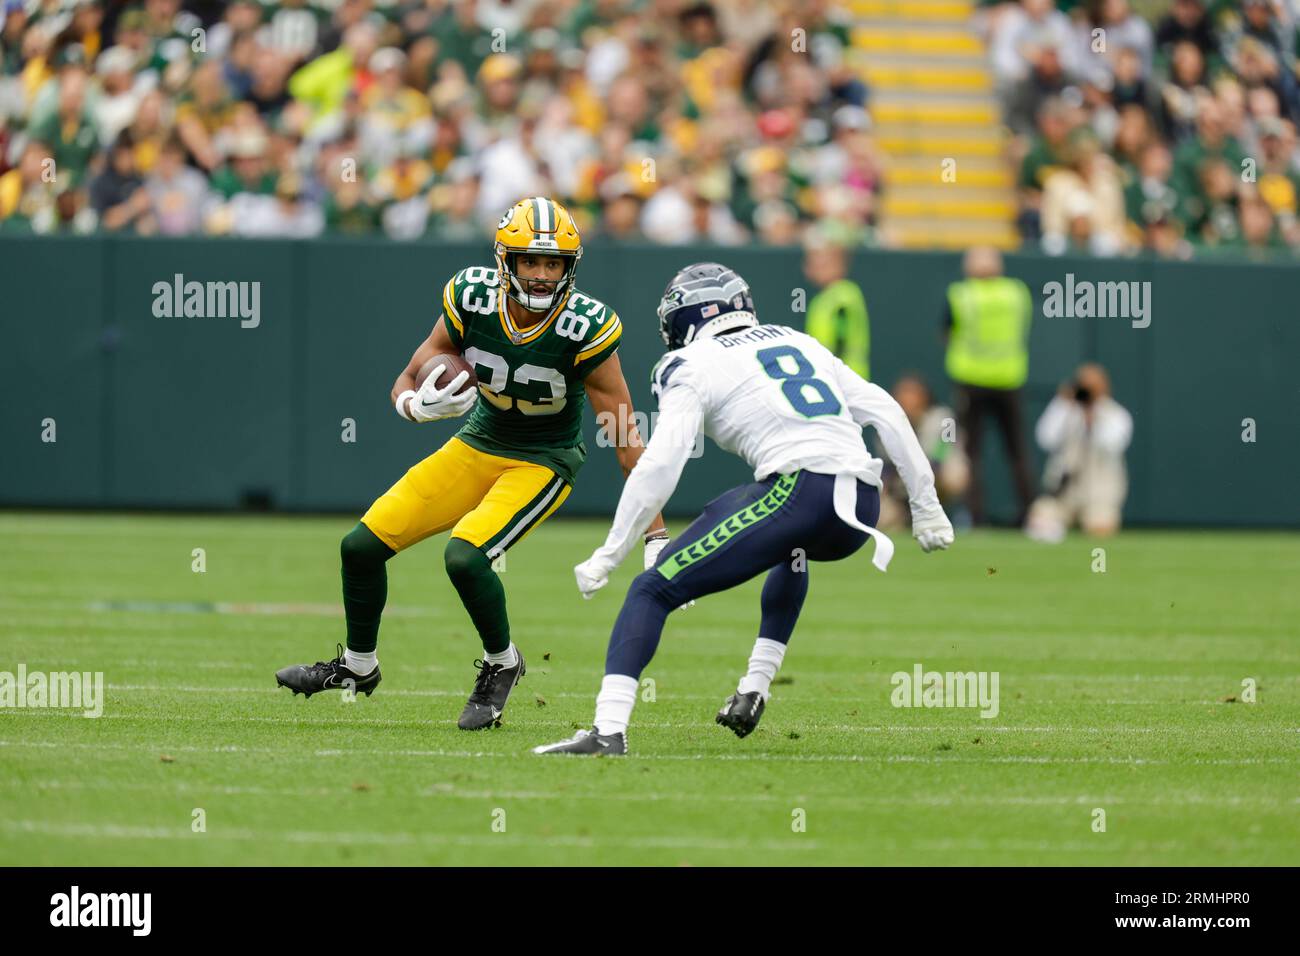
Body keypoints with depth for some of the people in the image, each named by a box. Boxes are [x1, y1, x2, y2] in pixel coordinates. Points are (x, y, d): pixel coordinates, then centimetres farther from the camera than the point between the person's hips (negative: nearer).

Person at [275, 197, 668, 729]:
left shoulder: (585, 330, -26)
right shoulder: (471, 300, -18)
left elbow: (626, 439, -20)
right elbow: (405, 386, -7)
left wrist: (656, 538, -19)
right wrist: (421, 405, -32)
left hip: (543, 462, -5)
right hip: (478, 445, 5)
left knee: (465, 556, -28)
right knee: (362, 546, 1)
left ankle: (501, 665, 1)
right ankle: (358, 666, 28)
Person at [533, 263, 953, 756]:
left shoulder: (692, 366, 9)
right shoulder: (800, 343, 27)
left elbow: (659, 468, -3)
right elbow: (886, 412, 22)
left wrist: (607, 557, -1)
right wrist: (925, 502, 26)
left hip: (799, 490, -7)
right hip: (862, 510, 7)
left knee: (653, 590, -5)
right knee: (792, 544, 42)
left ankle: (608, 731, -24)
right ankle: (753, 693, 32)